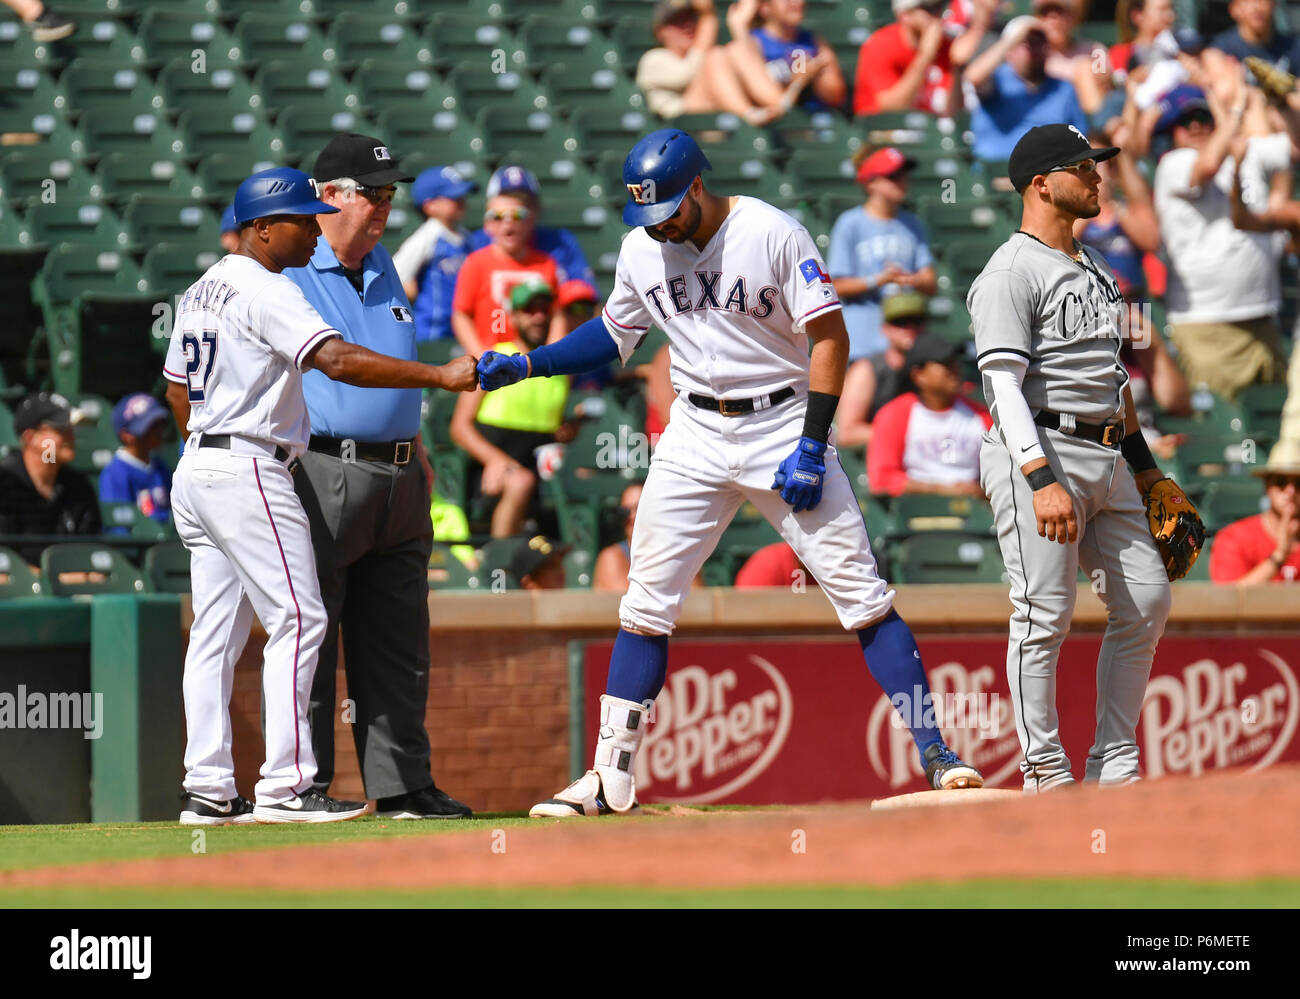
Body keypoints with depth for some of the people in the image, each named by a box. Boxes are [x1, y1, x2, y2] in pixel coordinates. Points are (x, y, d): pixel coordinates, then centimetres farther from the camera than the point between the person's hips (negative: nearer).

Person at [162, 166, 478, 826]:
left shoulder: (200, 292, 16)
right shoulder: (266, 291, -13)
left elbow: (177, 389, 24)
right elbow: (338, 361, -26)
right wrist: (440, 376, -29)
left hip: (195, 473, 10)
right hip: (248, 469, -10)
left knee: (215, 632, 9)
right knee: (297, 619, -9)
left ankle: (207, 790, 6)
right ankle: (284, 786, -14)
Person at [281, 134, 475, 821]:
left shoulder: (382, 267, 18)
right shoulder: (284, 271, -5)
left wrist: (418, 453, 21)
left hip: (399, 479, 8)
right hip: (323, 474, -8)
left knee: (397, 643, 9)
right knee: (310, 636, -4)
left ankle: (402, 783, 13)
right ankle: (303, 784, -1)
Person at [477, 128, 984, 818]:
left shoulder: (775, 235, -13)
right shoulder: (641, 249, 3)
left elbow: (830, 337, -12)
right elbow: (615, 333, 19)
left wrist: (811, 446, -17)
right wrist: (525, 365, 7)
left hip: (783, 425, -4)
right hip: (694, 437, 4)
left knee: (860, 591, -7)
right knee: (646, 603, 0)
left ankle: (933, 750, -3)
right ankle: (611, 777, 5)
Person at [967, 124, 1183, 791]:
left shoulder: (1096, 271, 20)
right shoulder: (1010, 274, -8)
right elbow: (1004, 385, -17)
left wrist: (1143, 463, 24)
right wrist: (1043, 480, -26)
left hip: (1106, 460, 9)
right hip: (1040, 453, -9)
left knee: (1145, 603, 6)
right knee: (1045, 615, -8)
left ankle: (1114, 768, 14)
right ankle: (1046, 776, -4)